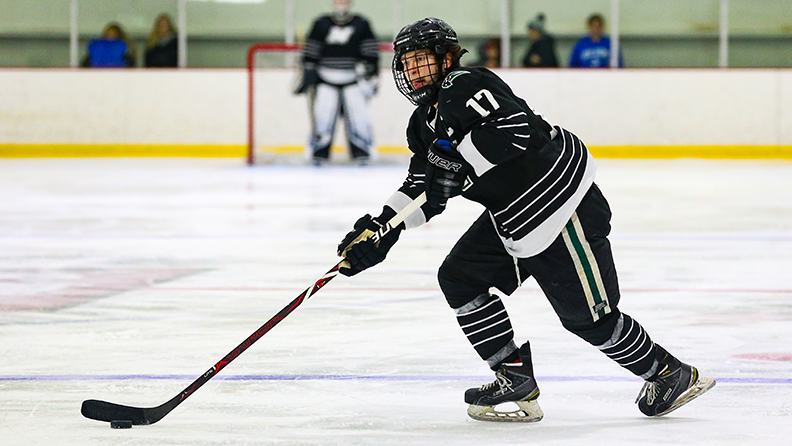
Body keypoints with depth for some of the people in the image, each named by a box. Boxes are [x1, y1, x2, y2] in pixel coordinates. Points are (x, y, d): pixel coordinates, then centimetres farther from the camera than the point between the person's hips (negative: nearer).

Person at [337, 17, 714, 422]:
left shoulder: (466, 86, -16)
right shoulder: (425, 123, 15)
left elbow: (514, 125, -31)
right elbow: (423, 188, 14)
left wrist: (459, 159, -30)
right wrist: (381, 229, 1)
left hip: (560, 203, -11)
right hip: (510, 213, 11)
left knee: (587, 315, -6)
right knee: (459, 278, 7)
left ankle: (671, 374, 11)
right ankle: (515, 379, 11)